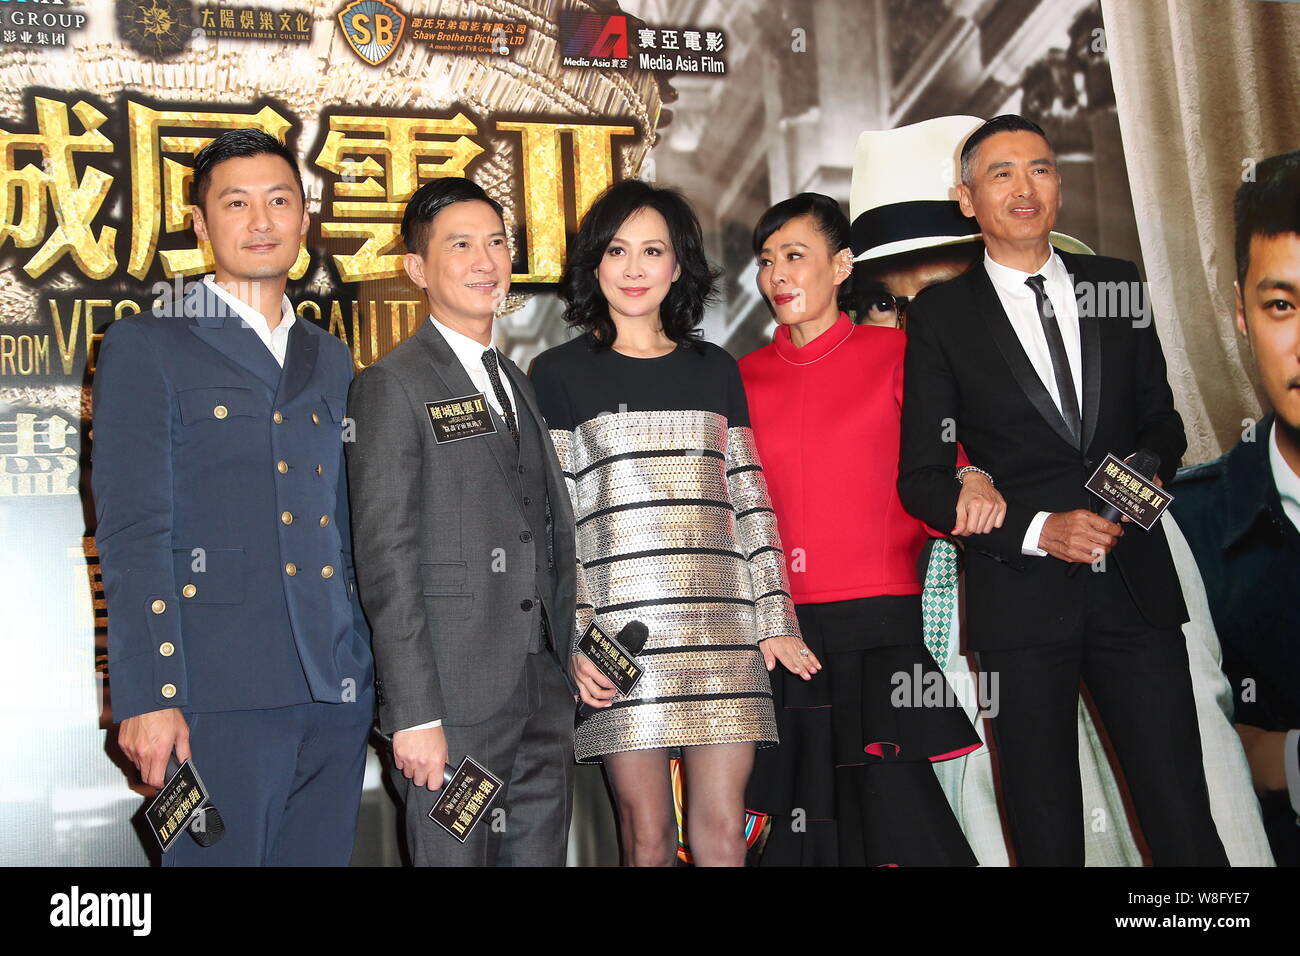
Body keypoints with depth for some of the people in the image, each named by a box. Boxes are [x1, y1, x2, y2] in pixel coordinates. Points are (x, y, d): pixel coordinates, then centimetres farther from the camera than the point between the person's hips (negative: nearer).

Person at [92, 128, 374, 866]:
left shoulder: (330, 359, 19)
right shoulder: (146, 348, 2)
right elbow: (132, 533, -6)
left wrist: (378, 672, 12)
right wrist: (149, 696, -13)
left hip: (338, 692, 5)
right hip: (222, 693, -5)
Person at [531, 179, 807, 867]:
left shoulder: (716, 370, 16)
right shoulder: (560, 373, 6)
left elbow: (750, 501, 15)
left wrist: (774, 620, 9)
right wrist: (572, 640, -7)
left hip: (722, 624, 3)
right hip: (620, 628, -2)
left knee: (723, 826, -1)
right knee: (646, 831, 0)